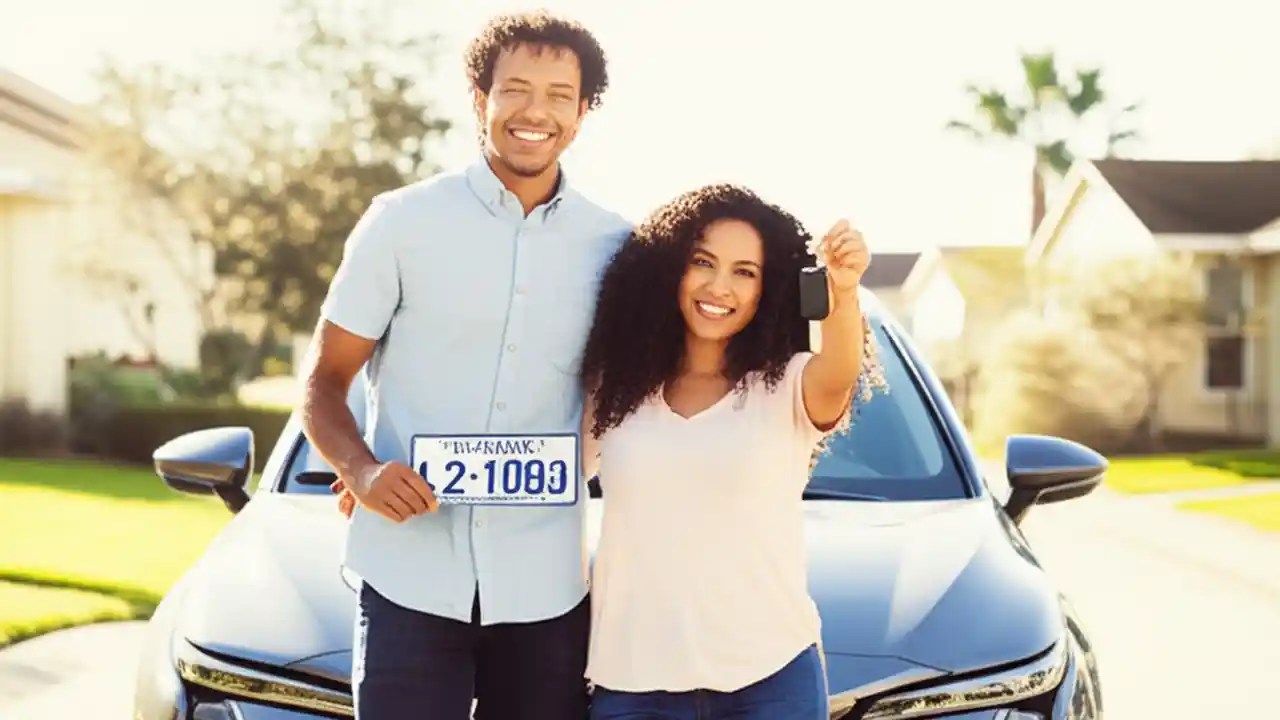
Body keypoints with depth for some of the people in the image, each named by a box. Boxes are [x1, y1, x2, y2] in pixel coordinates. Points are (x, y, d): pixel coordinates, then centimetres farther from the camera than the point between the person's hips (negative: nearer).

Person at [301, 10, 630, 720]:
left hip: (544, 587, 2)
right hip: (411, 578, -2)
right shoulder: (402, 221, 0)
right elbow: (324, 383, 3)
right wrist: (362, 471, -15)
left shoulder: (614, 247, 6)